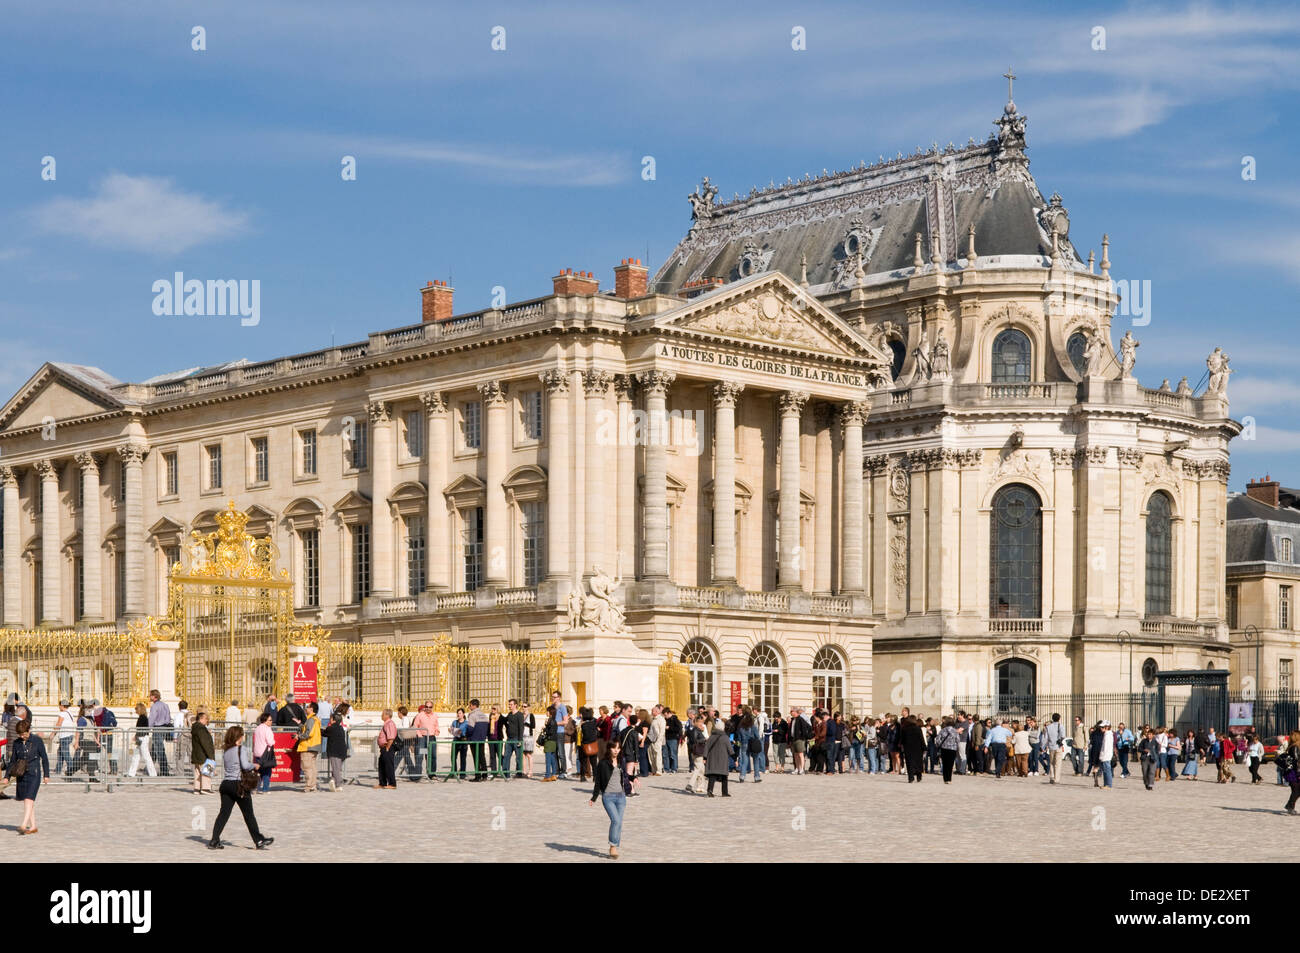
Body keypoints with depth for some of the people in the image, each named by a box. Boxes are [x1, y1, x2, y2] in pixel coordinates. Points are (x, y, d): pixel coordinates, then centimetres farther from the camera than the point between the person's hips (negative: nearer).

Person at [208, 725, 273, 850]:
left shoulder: (225, 750, 10)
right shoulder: (241, 749, -10)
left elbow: (225, 765, 13)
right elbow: (245, 765, -20)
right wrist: (254, 765, 0)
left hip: (226, 783, 6)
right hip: (238, 784, -6)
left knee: (224, 813, 6)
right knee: (249, 814, 2)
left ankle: (214, 841, 1)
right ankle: (259, 841, 8)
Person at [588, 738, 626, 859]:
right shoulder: (602, 763, -2)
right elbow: (598, 782, 1)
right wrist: (594, 798, -2)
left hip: (621, 796, 4)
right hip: (608, 796, -4)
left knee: (619, 823, 2)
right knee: (616, 820, -19)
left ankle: (615, 849, 13)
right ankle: (613, 847, -8)